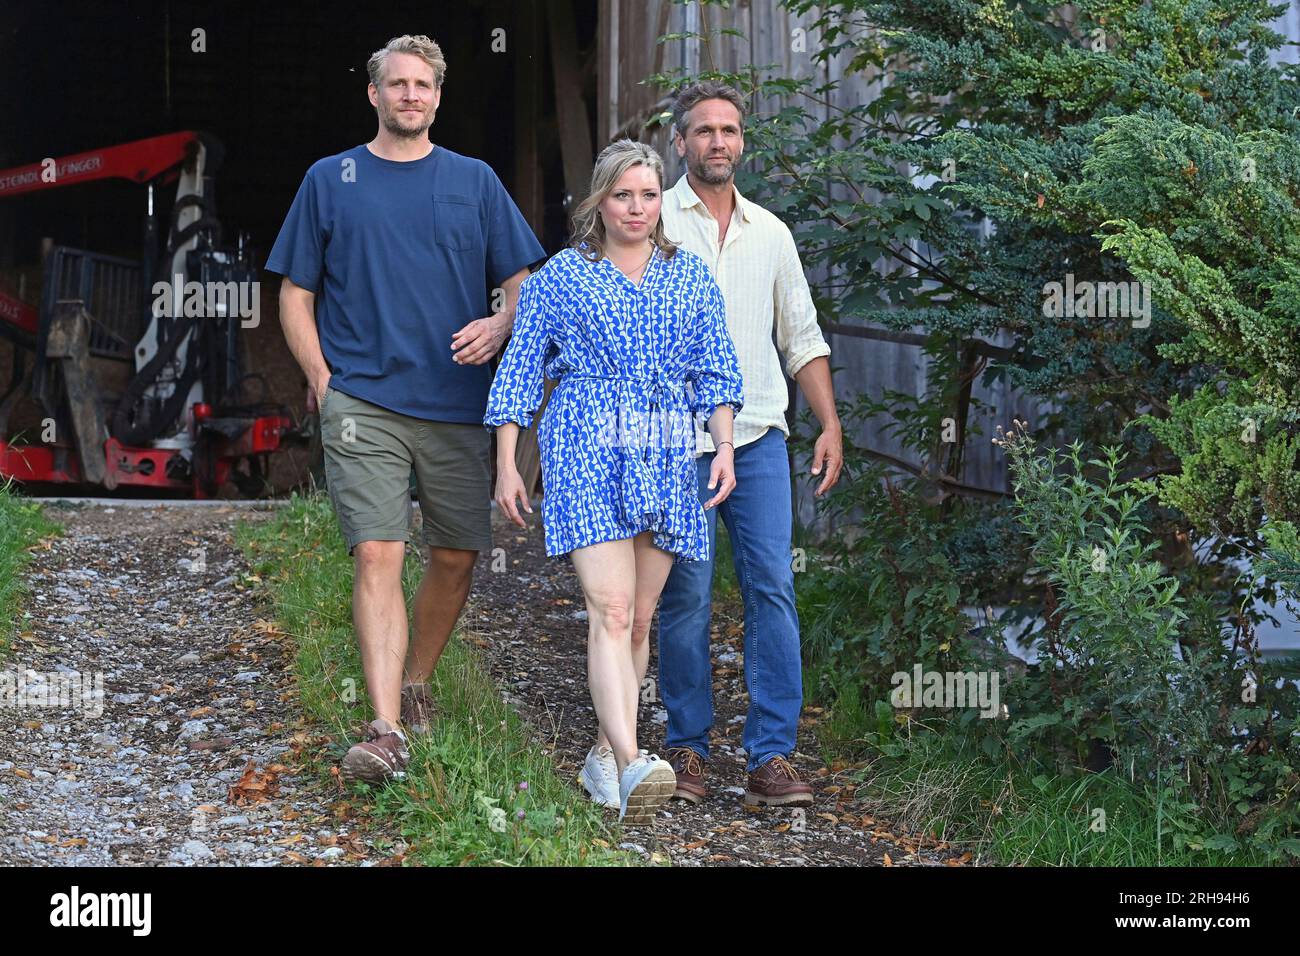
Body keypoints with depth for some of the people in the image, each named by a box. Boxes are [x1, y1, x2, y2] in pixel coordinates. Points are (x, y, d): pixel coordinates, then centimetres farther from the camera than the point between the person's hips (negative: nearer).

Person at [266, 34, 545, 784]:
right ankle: (386, 730, -18)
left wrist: (501, 326, -11)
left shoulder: (475, 181, 11)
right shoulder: (331, 180, 8)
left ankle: (417, 686, 31)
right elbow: (296, 295, 10)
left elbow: (525, 280, 11)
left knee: (457, 558, 8)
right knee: (378, 555, -14)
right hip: (363, 404, -2)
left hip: (458, 405, 2)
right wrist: (322, 378, -2)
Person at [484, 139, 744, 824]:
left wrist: (724, 447, -2)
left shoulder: (691, 276, 14)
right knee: (610, 609, -16)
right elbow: (519, 370, 7)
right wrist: (506, 465, 2)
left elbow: (715, 370, 11)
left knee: (640, 616, 6)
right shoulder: (560, 277, 6)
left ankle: (605, 754, 18)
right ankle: (632, 767, -27)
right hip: (587, 451, -4)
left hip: (668, 457, 4)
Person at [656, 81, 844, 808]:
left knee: (773, 589, -5)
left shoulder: (771, 233, 15)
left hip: (759, 437, 3)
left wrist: (831, 426, 10)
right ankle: (687, 750, 10)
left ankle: (772, 757, -3)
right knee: (687, 597, -2)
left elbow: (803, 338, 19)